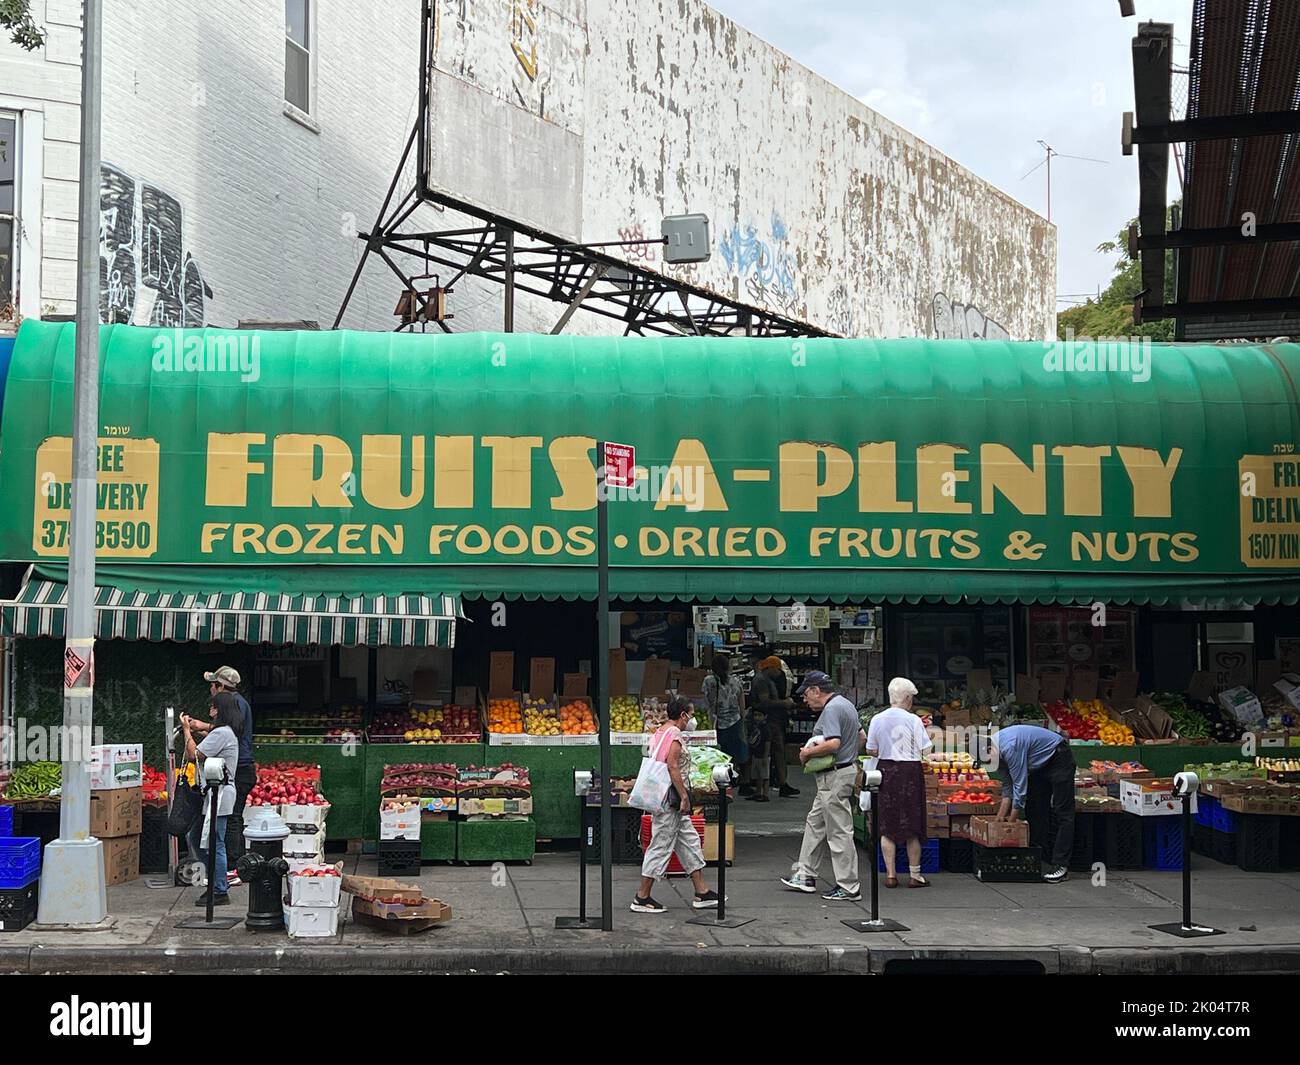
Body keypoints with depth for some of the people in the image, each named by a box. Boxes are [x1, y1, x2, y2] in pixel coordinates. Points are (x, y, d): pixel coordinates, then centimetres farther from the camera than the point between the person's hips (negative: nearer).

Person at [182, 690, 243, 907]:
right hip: (211, 795, 11)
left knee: (215, 844, -5)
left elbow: (193, 755, -16)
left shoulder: (221, 734, -17)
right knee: (195, 838, 18)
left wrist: (187, 731, -5)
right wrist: (191, 729, 12)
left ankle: (220, 891, 1)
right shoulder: (226, 732, 17)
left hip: (219, 795, -11)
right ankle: (216, 881, 24)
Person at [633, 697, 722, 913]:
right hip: (670, 798, -10)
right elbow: (672, 766, -21)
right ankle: (642, 898, 1)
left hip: (665, 798, 10)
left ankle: (702, 892, 19)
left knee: (690, 841, 14)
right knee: (662, 845, -4)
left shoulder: (659, 732, 13)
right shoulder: (674, 733, -14)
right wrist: (684, 797, -18)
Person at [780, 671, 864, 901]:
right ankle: (805, 876, 24)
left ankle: (849, 887, 0)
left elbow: (833, 743, -30)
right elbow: (862, 737, 23)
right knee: (815, 823, 17)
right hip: (847, 768, 11)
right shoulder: (846, 705, 15)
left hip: (835, 776, -11)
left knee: (839, 831, -5)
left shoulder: (831, 710, -18)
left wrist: (808, 752, -16)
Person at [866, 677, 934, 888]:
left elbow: (871, 751, 2)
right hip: (910, 772, -3)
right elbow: (925, 750, -9)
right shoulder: (913, 720, -10)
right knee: (912, 826, 7)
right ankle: (915, 875, 12)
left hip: (886, 771, 3)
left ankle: (890, 874, 9)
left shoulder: (877, 720, -1)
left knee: (887, 827, 9)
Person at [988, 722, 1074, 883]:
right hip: (1040, 764, 10)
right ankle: (1039, 860, 7)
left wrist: (1012, 821, -18)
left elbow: (1020, 786, -27)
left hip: (1059, 758, -10)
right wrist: (1001, 816, 3)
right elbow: (1008, 785, 6)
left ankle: (1061, 866, -16)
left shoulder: (1009, 747, -32)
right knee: (1034, 810, 5)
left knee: (1062, 813, -12)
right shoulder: (997, 749, -3)